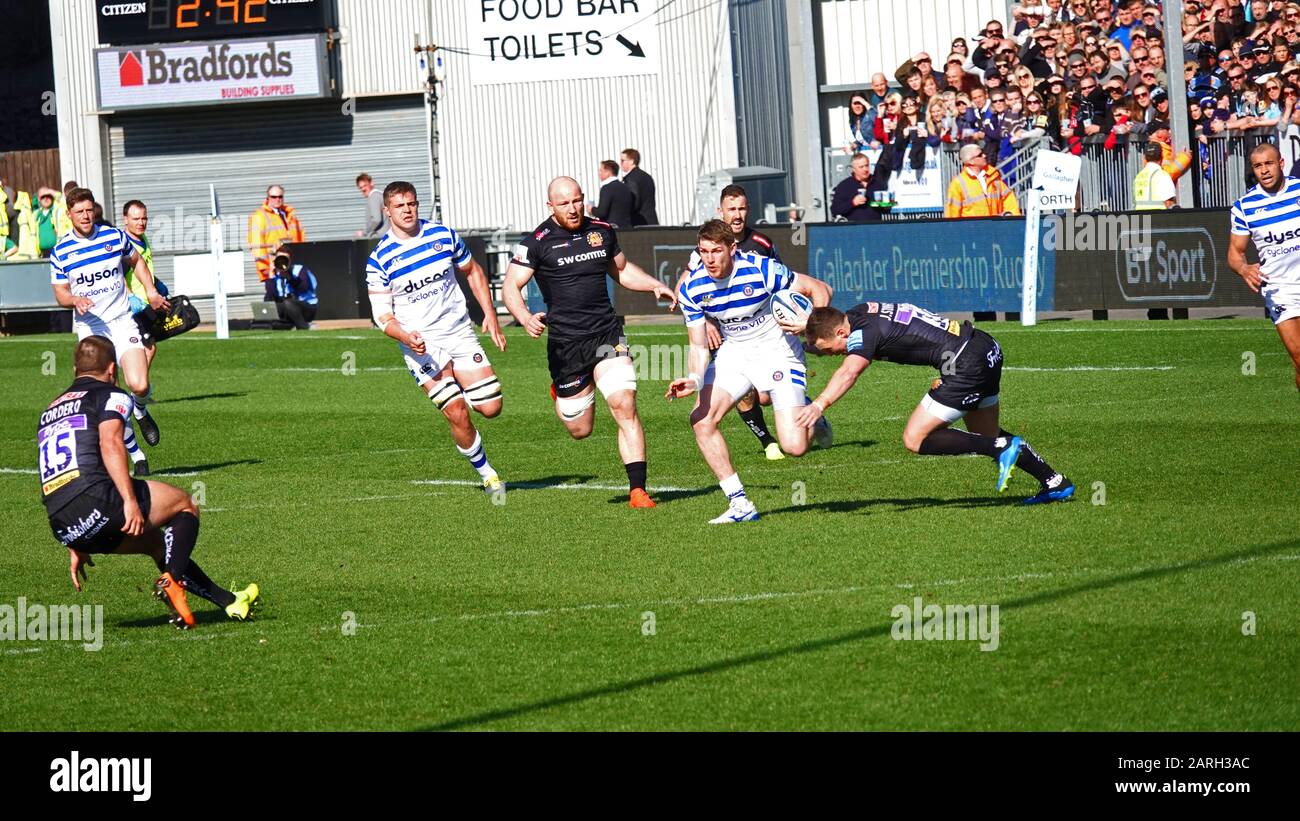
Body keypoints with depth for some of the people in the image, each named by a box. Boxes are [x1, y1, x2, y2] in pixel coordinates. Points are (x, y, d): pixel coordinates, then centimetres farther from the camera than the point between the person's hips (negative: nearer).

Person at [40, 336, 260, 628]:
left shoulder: (51, 410, 30)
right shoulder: (111, 395, 7)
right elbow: (109, 443, -15)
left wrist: (76, 548, 36)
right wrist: (131, 501, -20)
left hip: (63, 527, 8)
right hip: (97, 501, -8)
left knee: (155, 540, 27)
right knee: (185, 506, 14)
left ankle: (228, 601, 29)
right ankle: (172, 580, -7)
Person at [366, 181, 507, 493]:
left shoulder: (443, 235, 1)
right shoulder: (380, 259, -8)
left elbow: (473, 271, 16)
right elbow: (382, 315, -6)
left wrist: (490, 315, 6)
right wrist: (406, 337, -26)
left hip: (460, 332, 3)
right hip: (422, 346, -3)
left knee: (490, 407, -4)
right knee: (458, 415, -15)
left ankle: (458, 394, 30)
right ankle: (486, 472, 5)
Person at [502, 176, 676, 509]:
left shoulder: (602, 231, 8)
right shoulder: (537, 242, -5)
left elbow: (622, 270, 26)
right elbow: (511, 286, -7)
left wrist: (655, 285, 10)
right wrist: (526, 318, -27)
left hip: (607, 334, 2)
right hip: (565, 341, -2)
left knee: (624, 406, -17)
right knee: (580, 429, 5)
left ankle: (638, 490, -15)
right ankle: (562, 396, 43)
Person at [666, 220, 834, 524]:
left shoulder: (761, 270, -25)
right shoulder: (692, 288, -13)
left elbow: (820, 289, -14)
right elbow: (699, 346, -6)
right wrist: (695, 380, -27)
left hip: (777, 351, -4)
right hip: (734, 353, 4)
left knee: (794, 447, -16)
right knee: (701, 419, -18)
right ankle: (739, 504, -7)